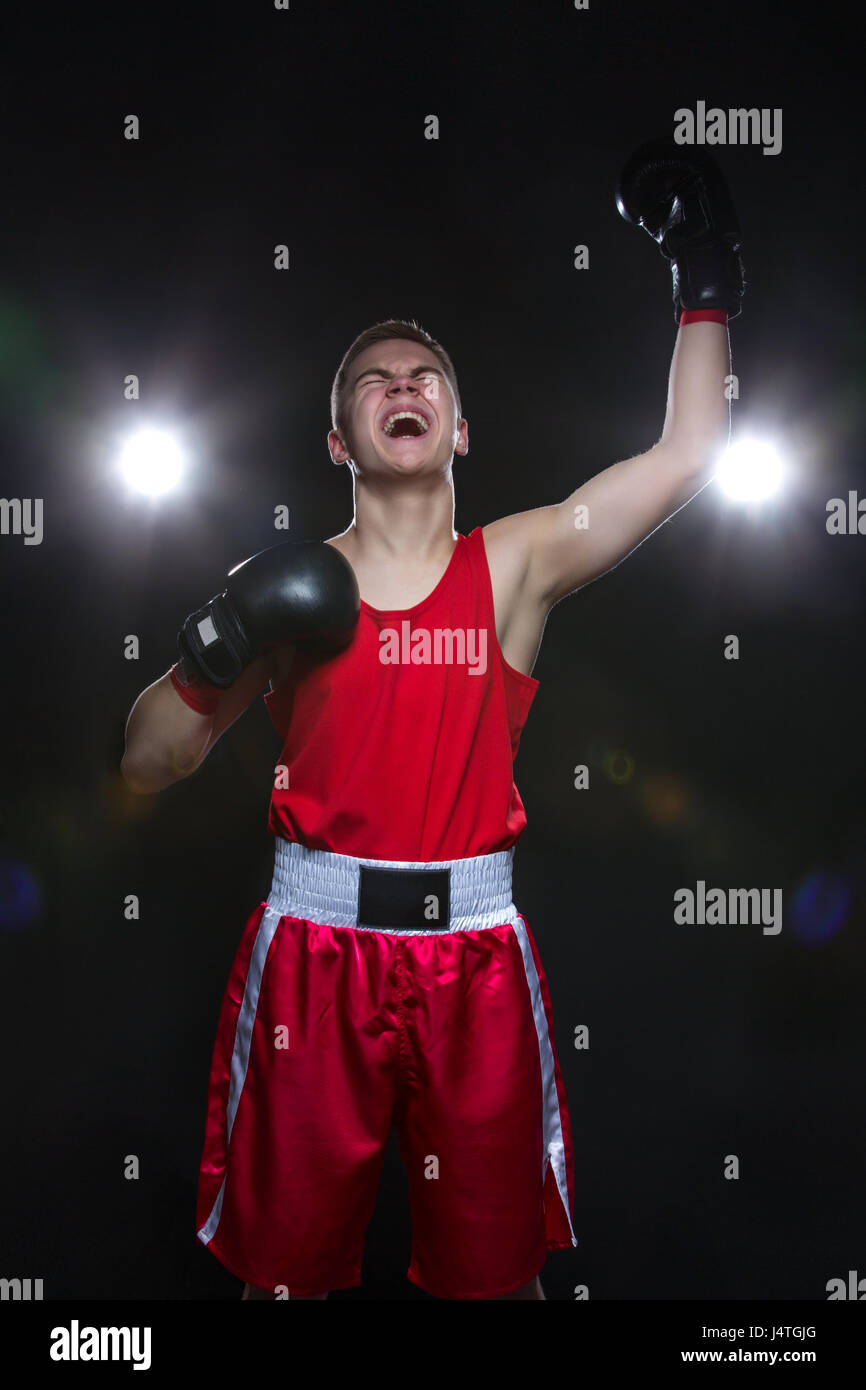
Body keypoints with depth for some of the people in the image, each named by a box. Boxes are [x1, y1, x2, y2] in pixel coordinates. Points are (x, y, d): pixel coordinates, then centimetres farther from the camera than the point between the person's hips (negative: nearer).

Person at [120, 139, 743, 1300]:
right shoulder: (291, 587, 3)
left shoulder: (516, 565, 3)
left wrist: (703, 277, 3)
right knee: (287, 1267, 15)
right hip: (316, 945, 0)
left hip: (476, 952, 0)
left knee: (496, 1269, 15)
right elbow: (146, 766, 5)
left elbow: (687, 454, -1)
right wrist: (213, 658, -12)